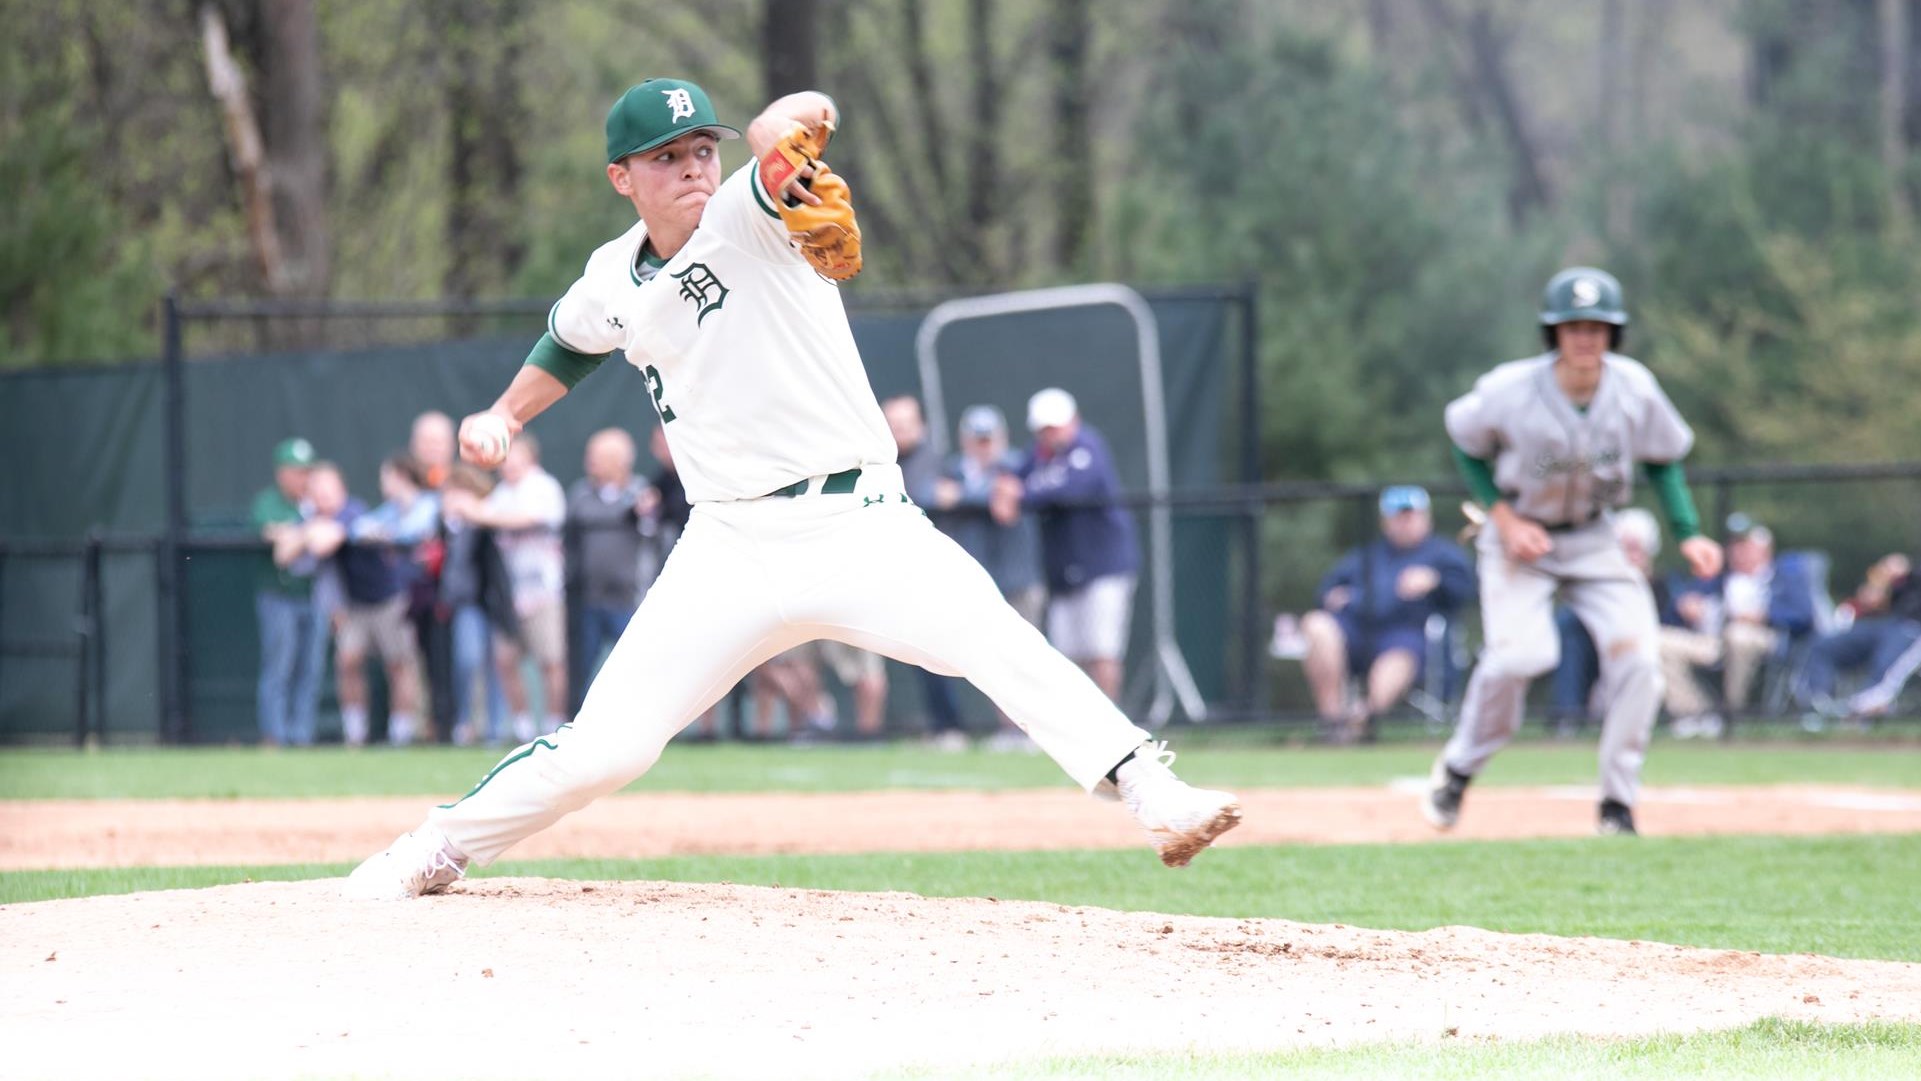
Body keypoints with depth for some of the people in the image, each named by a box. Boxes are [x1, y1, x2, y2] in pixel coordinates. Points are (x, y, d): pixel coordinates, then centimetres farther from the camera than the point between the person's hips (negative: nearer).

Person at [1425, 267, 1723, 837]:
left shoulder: (1635, 389, -14)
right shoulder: (1508, 392, -23)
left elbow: (1662, 459, 4)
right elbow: (1466, 442, -3)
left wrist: (1688, 534, -6)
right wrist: (1503, 517, -13)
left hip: (1593, 539, 3)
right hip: (1520, 536, -3)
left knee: (1636, 655, -14)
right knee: (1521, 654, -24)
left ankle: (1618, 805, 0)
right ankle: (1458, 767, 2)